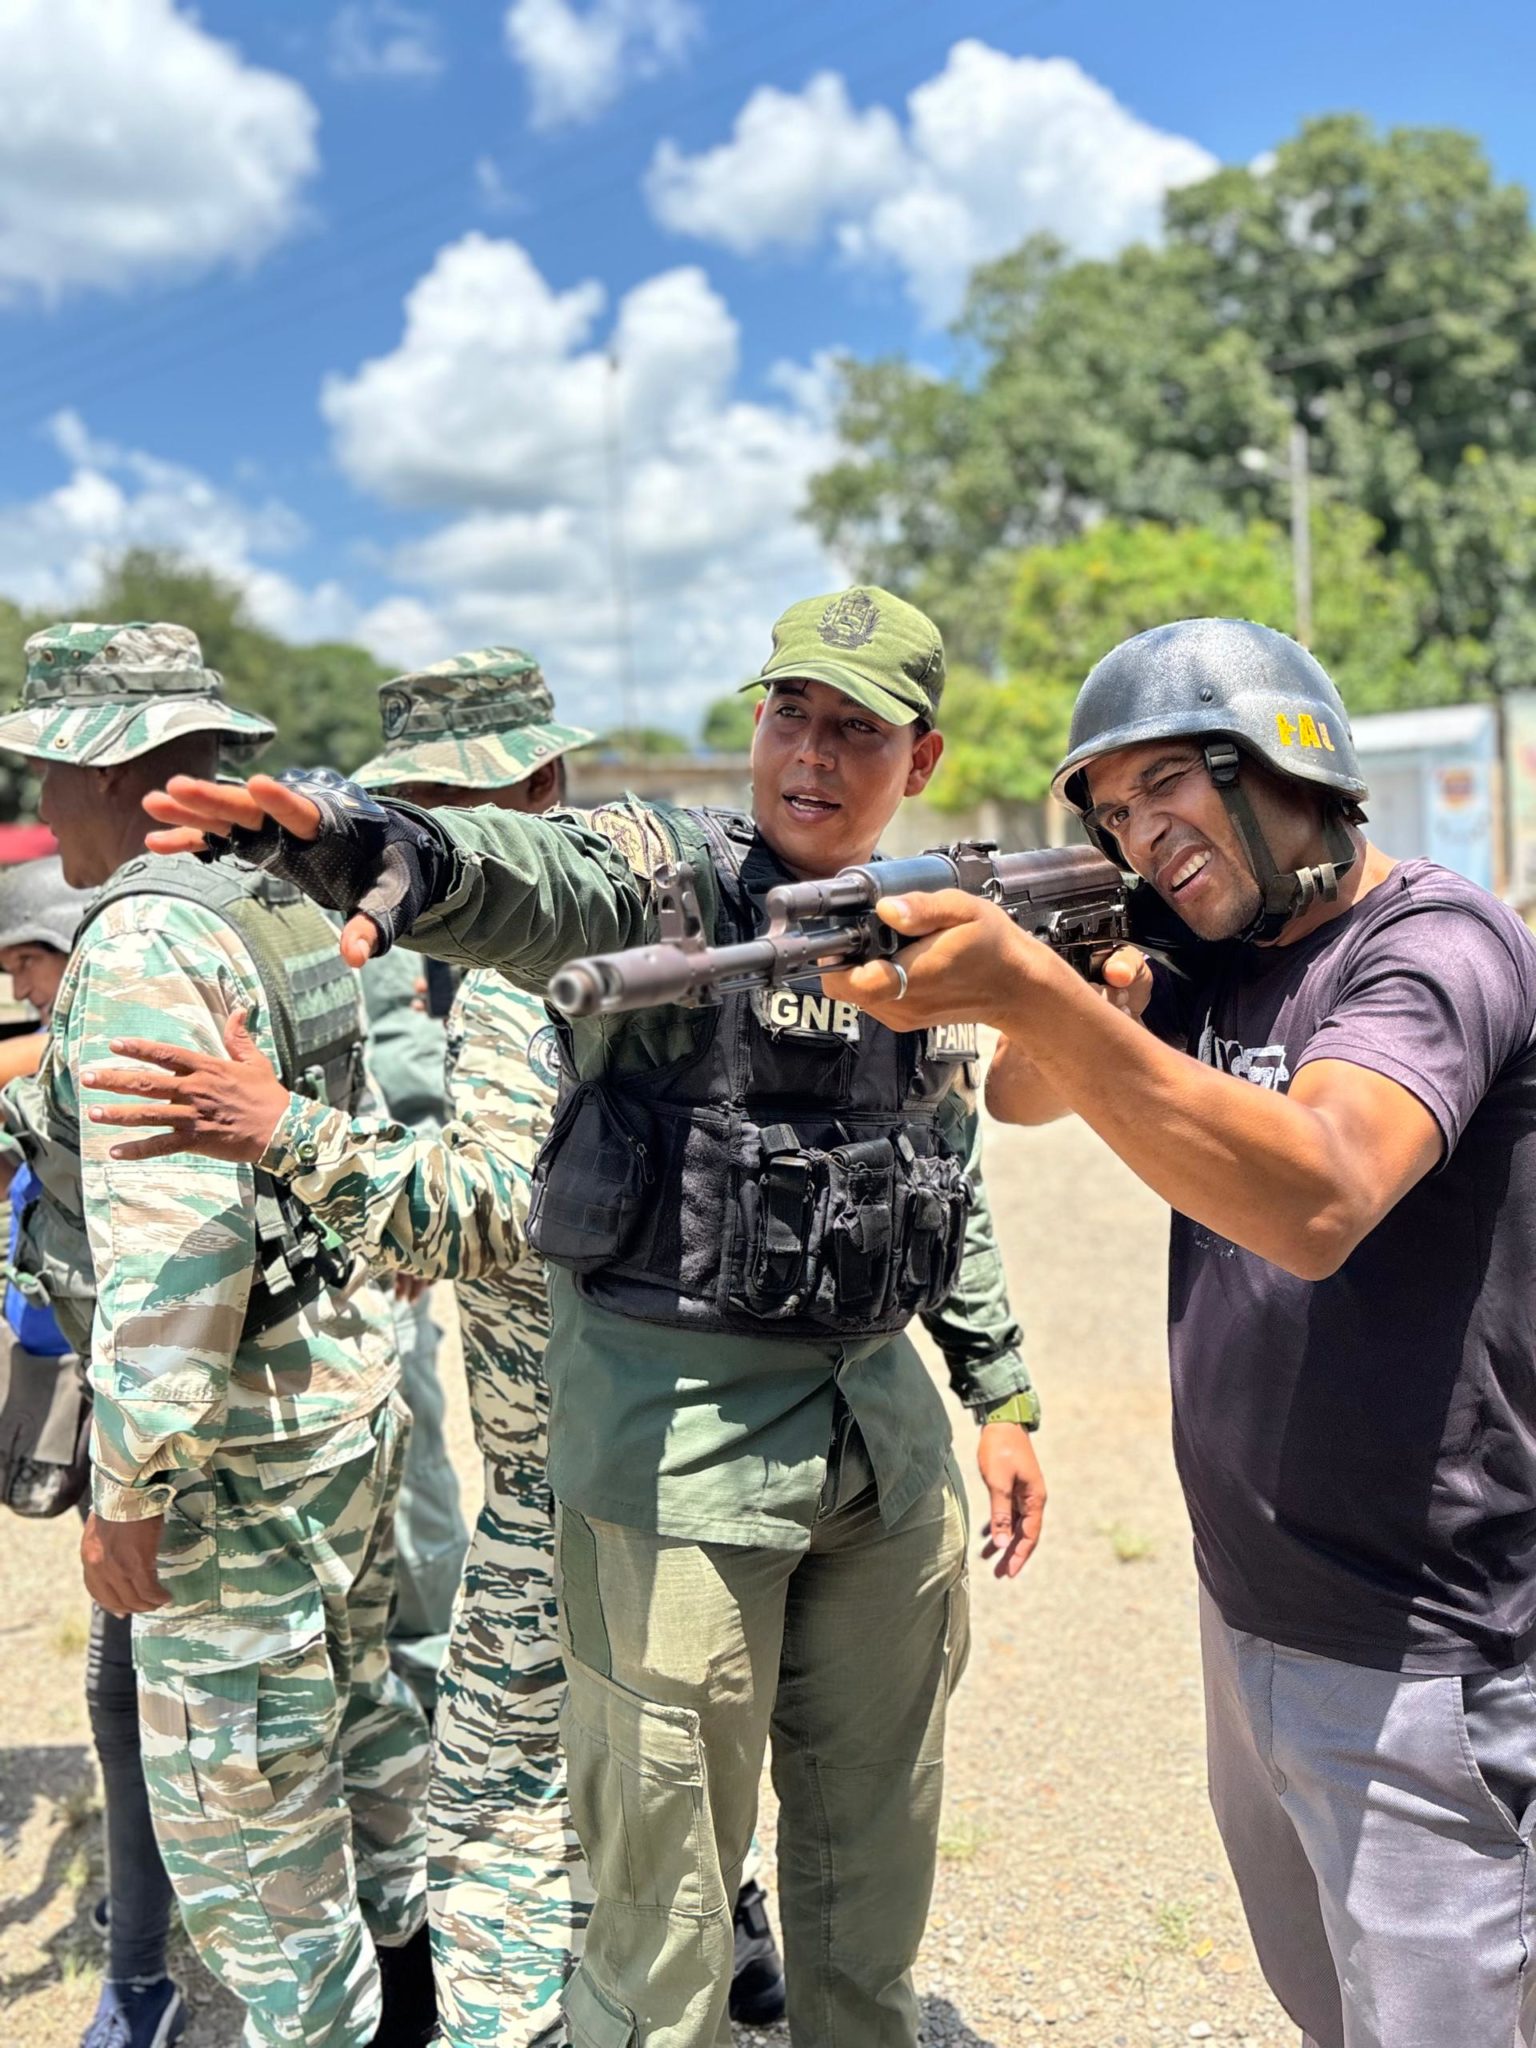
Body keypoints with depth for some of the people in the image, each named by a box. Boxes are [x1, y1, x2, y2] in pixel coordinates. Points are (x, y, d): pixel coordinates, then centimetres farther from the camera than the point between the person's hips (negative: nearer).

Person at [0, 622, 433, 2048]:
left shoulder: (144, 940, -20)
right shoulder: (286, 908, 9)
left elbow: (173, 1236, -27)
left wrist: (129, 1480, -20)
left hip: (242, 1429, -10)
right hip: (351, 1379, 10)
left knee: (235, 1802, 6)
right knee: (356, 1709, 24)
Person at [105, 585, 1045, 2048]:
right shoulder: (673, 873, -10)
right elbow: (534, 881, -33)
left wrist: (1003, 1392, 16)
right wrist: (384, 843, -55)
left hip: (886, 1429, 6)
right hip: (679, 1426, -6)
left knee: (877, 1833, 20)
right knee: (667, 1857, 5)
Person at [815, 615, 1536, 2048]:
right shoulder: (1213, 964, 6)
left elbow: (1316, 1203, -35)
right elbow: (1025, 1098, 7)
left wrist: (1039, 992, -42)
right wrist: (1088, 976, -14)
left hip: (1417, 1663, -7)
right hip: (1249, 1613, 8)